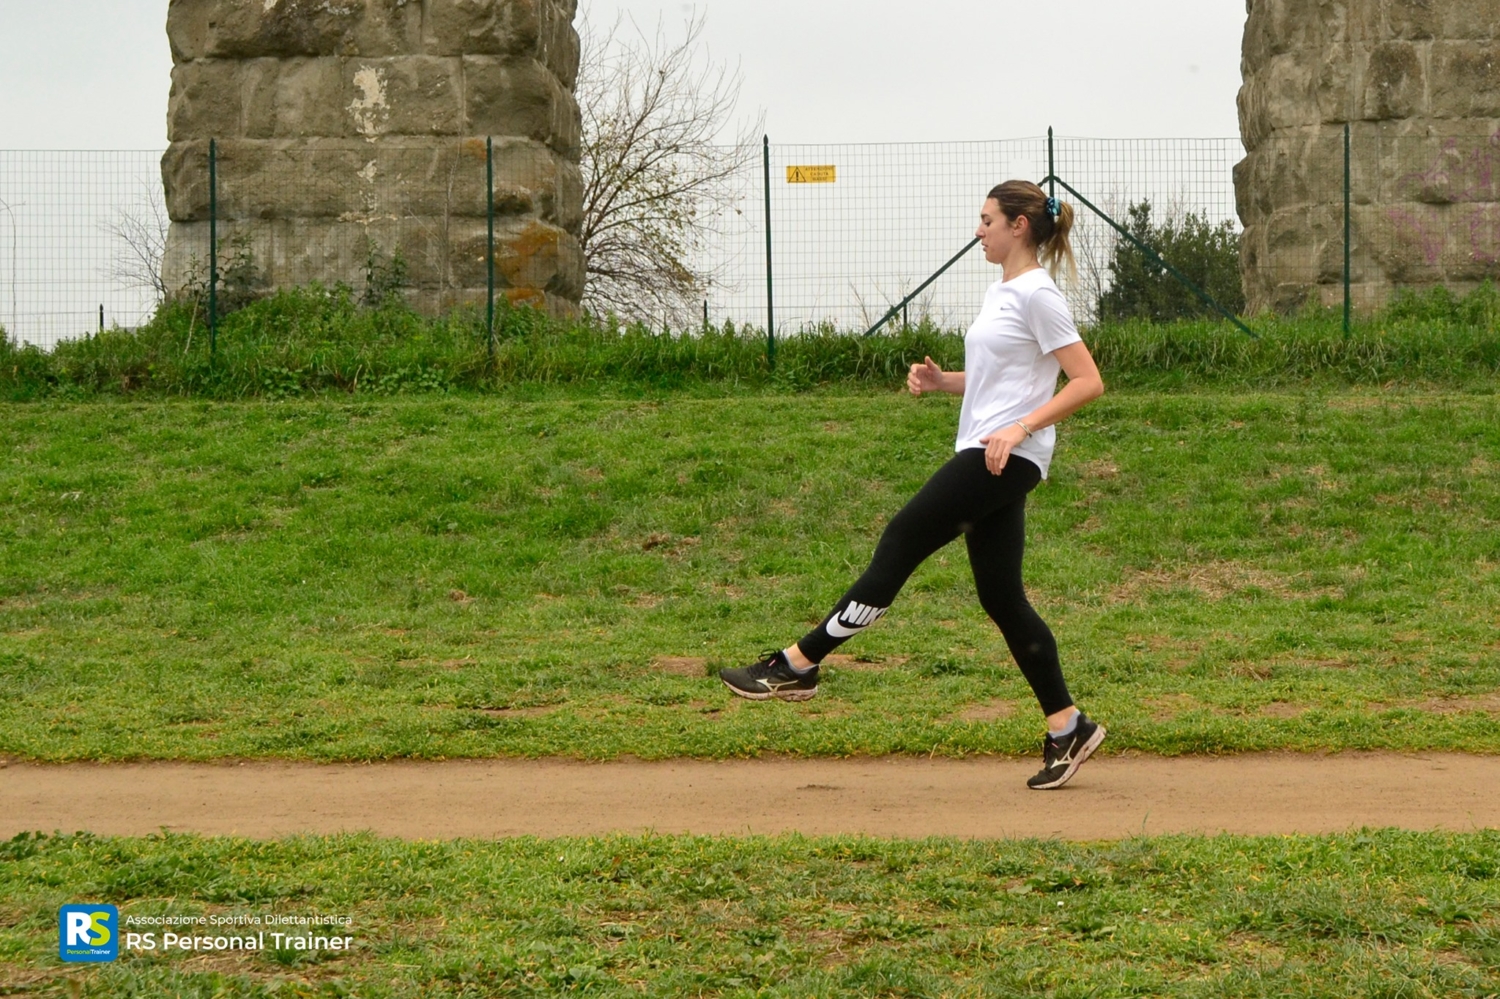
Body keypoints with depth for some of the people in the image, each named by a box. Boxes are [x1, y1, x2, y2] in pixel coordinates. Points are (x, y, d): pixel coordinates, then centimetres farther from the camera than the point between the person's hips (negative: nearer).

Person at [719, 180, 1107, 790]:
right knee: (1001, 598, 7)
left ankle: (799, 665, -7)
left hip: (1006, 459, -10)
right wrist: (941, 381, 9)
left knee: (900, 544, -10)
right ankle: (1067, 728, 10)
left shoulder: (1037, 295, -10)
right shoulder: (1001, 293, 18)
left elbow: (1088, 381, -14)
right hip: (986, 458, 10)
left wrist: (1020, 427, -24)